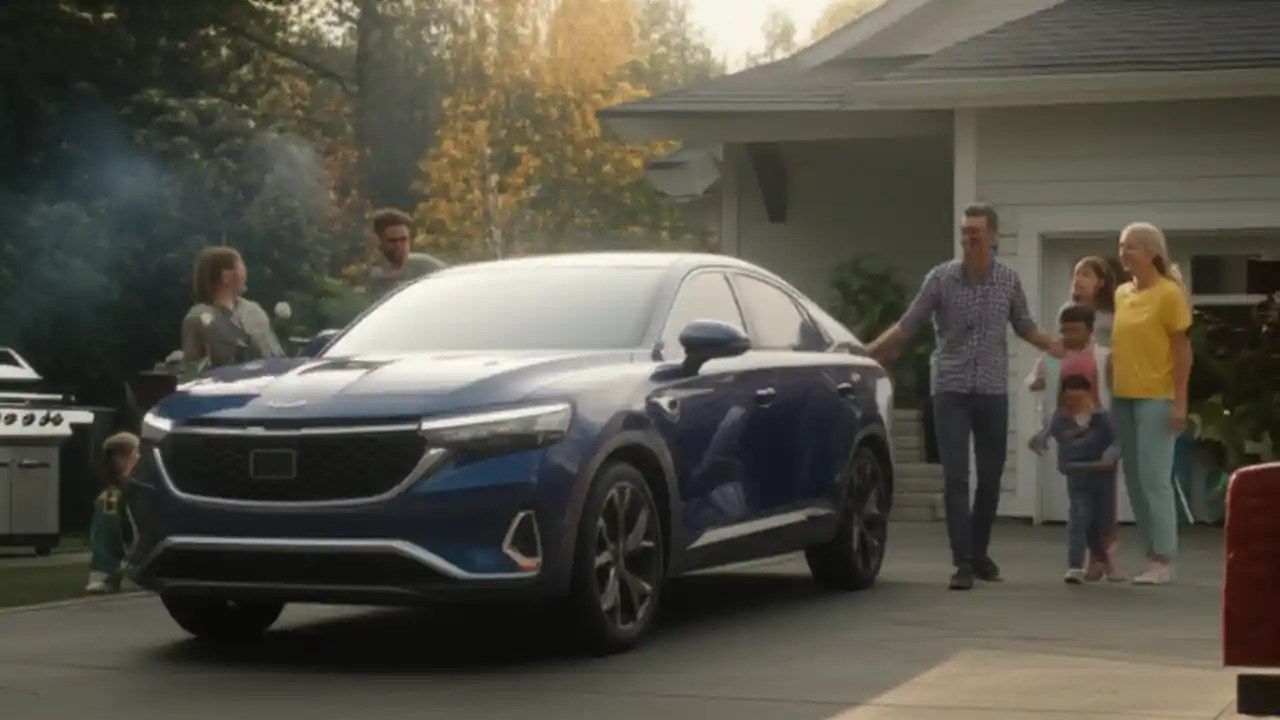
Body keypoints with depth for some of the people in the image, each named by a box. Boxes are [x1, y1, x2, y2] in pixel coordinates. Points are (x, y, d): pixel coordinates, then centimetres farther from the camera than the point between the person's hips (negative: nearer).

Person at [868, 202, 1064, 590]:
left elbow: (1024, 326, 14)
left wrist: (1051, 344, -2)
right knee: (956, 478, -8)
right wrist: (865, 352, -11)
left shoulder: (1009, 280, 1)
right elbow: (906, 327, -3)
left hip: (993, 391, 2)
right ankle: (963, 563, -7)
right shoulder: (940, 278, -5)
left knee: (991, 478, 8)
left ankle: (979, 553, 25)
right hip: (951, 390, -2)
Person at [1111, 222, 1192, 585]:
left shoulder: (1169, 293, -7)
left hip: (1155, 398, -7)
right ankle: (1154, 555, 16)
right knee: (1134, 480, 8)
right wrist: (1109, 391, 11)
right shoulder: (1121, 294, 12)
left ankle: (1163, 560, -1)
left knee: (1154, 479, -7)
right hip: (1123, 397, 7)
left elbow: (1183, 350, -8)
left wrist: (1180, 402, -13)